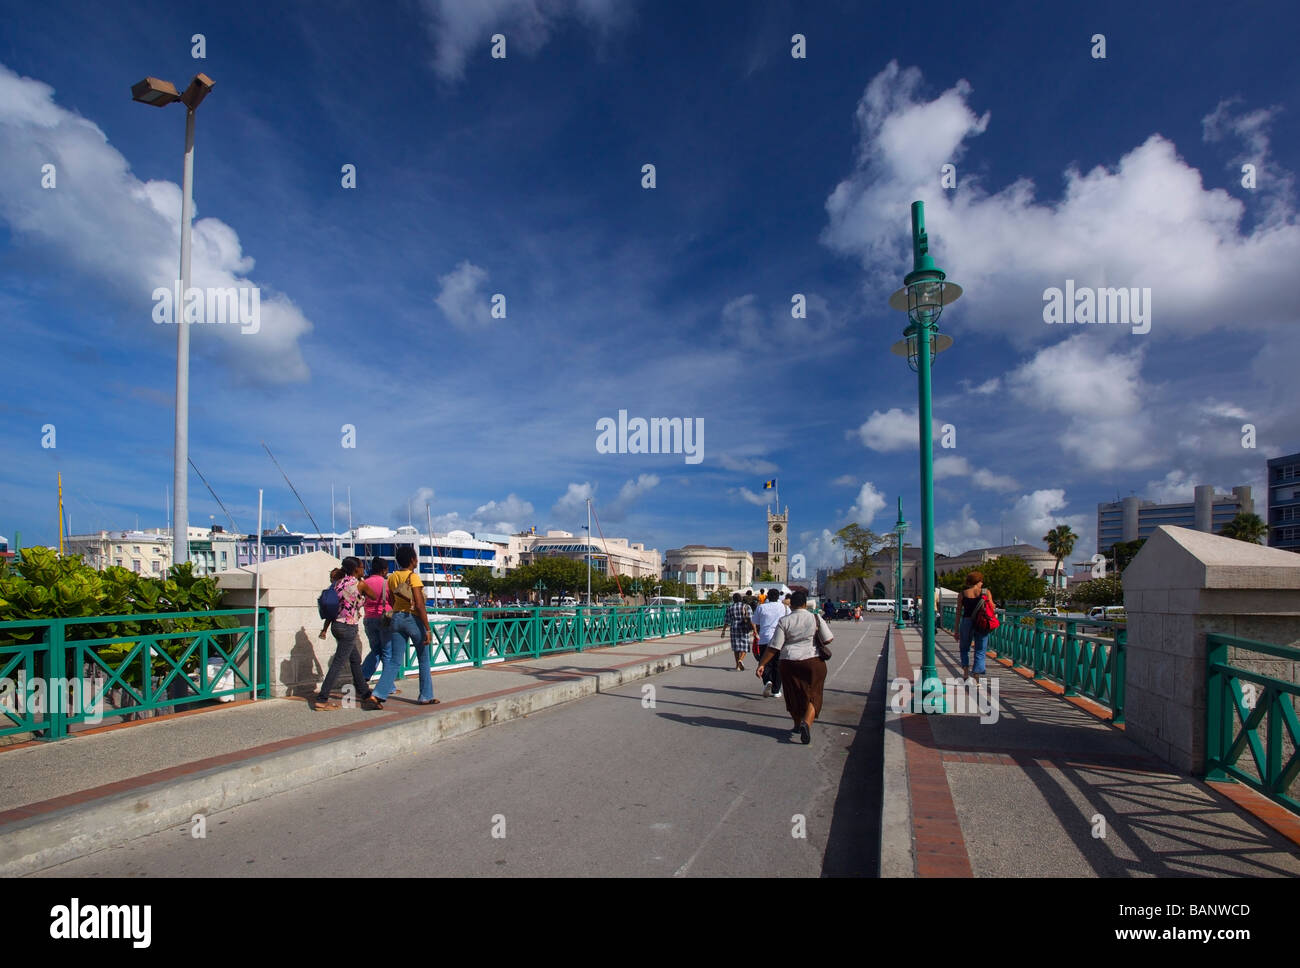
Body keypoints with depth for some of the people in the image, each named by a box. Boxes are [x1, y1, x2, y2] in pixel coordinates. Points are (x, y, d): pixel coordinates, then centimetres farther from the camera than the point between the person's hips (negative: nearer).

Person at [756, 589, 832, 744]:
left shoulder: (784, 622, -3)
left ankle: (797, 724, 33)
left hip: (789, 662, 1)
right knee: (812, 696, 5)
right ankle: (806, 722, -19)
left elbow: (774, 647, -7)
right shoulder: (815, 618, -2)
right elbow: (828, 640, -3)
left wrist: (761, 664, -2)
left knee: (793, 695, 17)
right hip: (813, 661, -1)